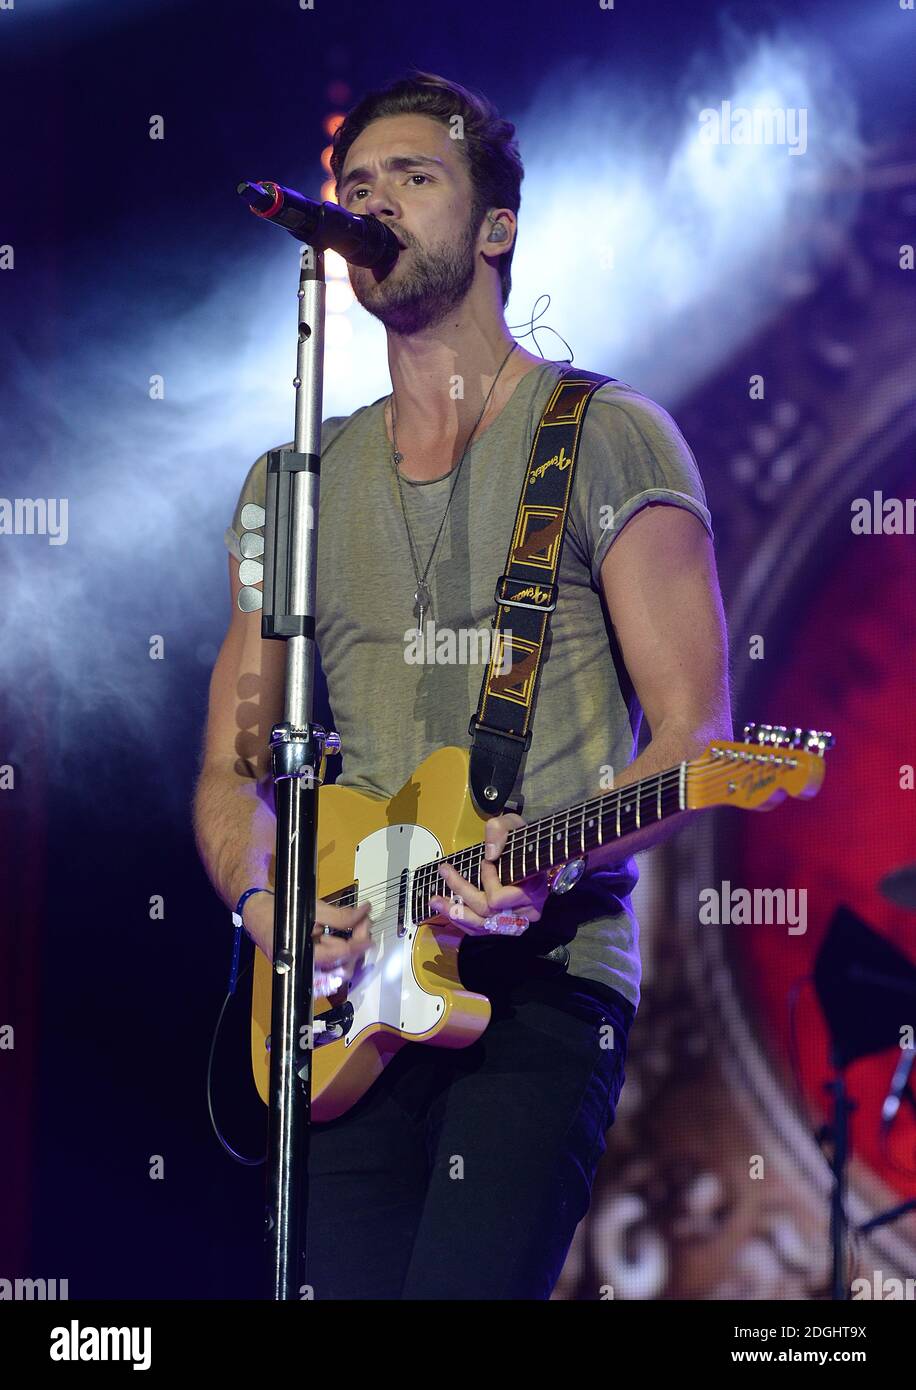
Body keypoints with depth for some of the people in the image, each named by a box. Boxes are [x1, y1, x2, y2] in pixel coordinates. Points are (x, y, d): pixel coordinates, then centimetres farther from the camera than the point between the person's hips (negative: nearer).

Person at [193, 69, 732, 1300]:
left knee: (467, 1282, -19)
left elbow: (693, 735, -4)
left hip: (547, 977, -5)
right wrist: (262, 899, -3)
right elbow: (231, 764, 18)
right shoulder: (293, 484, 16)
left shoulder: (608, 440, 2)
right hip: (350, 990, 5)